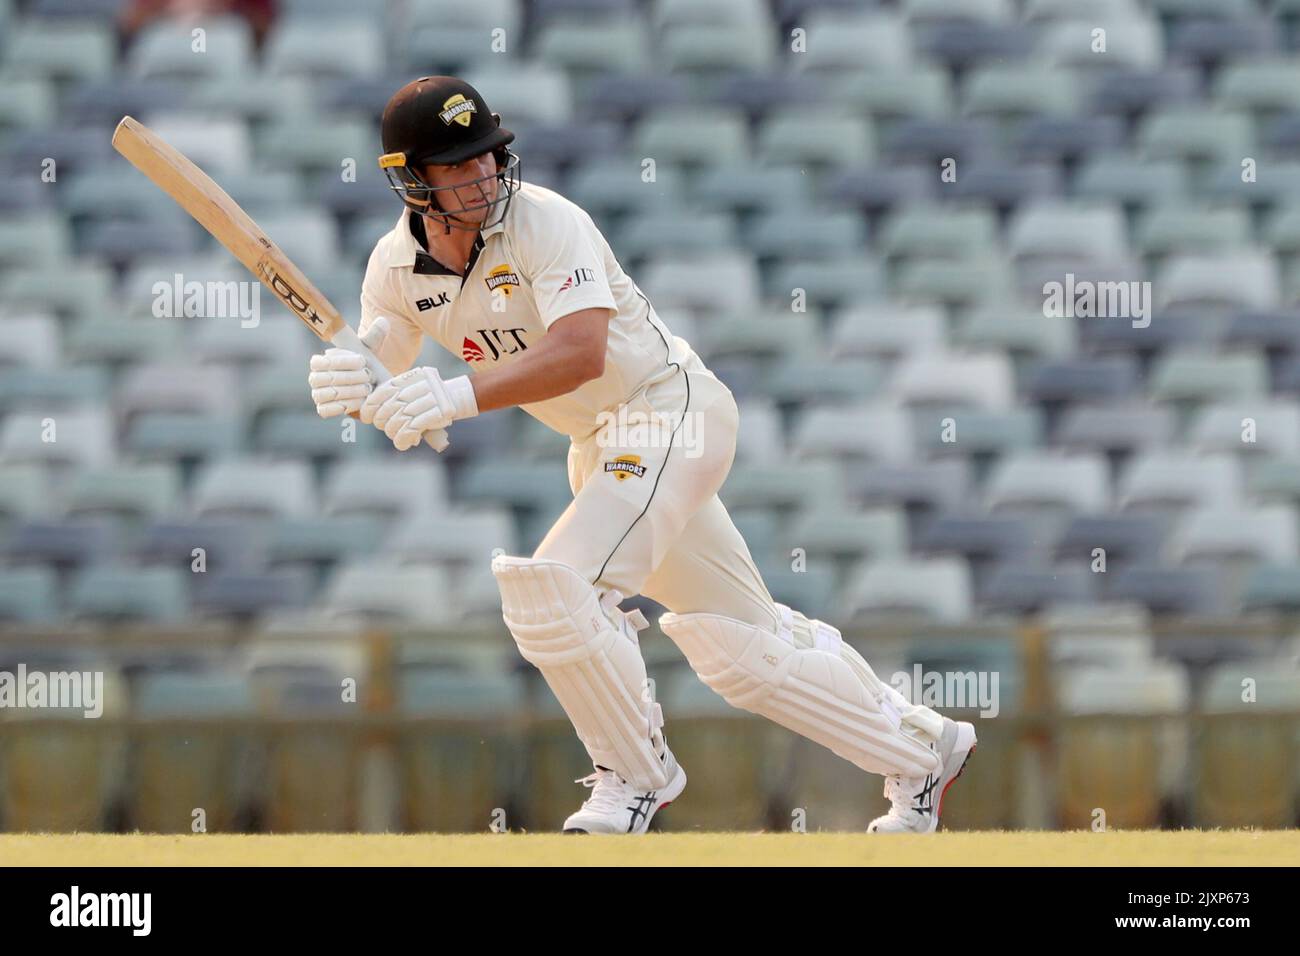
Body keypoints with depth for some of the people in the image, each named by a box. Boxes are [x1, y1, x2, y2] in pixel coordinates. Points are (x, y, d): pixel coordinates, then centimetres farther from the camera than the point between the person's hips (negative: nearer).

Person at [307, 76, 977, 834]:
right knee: (737, 645, 14)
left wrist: (459, 396, -46)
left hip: (673, 408, -7)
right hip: (599, 444, 7)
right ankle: (922, 749, 30)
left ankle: (637, 773, -4)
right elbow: (387, 396, -6)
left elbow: (580, 353, -36)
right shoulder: (397, 267, -2)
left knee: (552, 591, -25)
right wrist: (350, 390, -30)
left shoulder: (545, 223, -22)